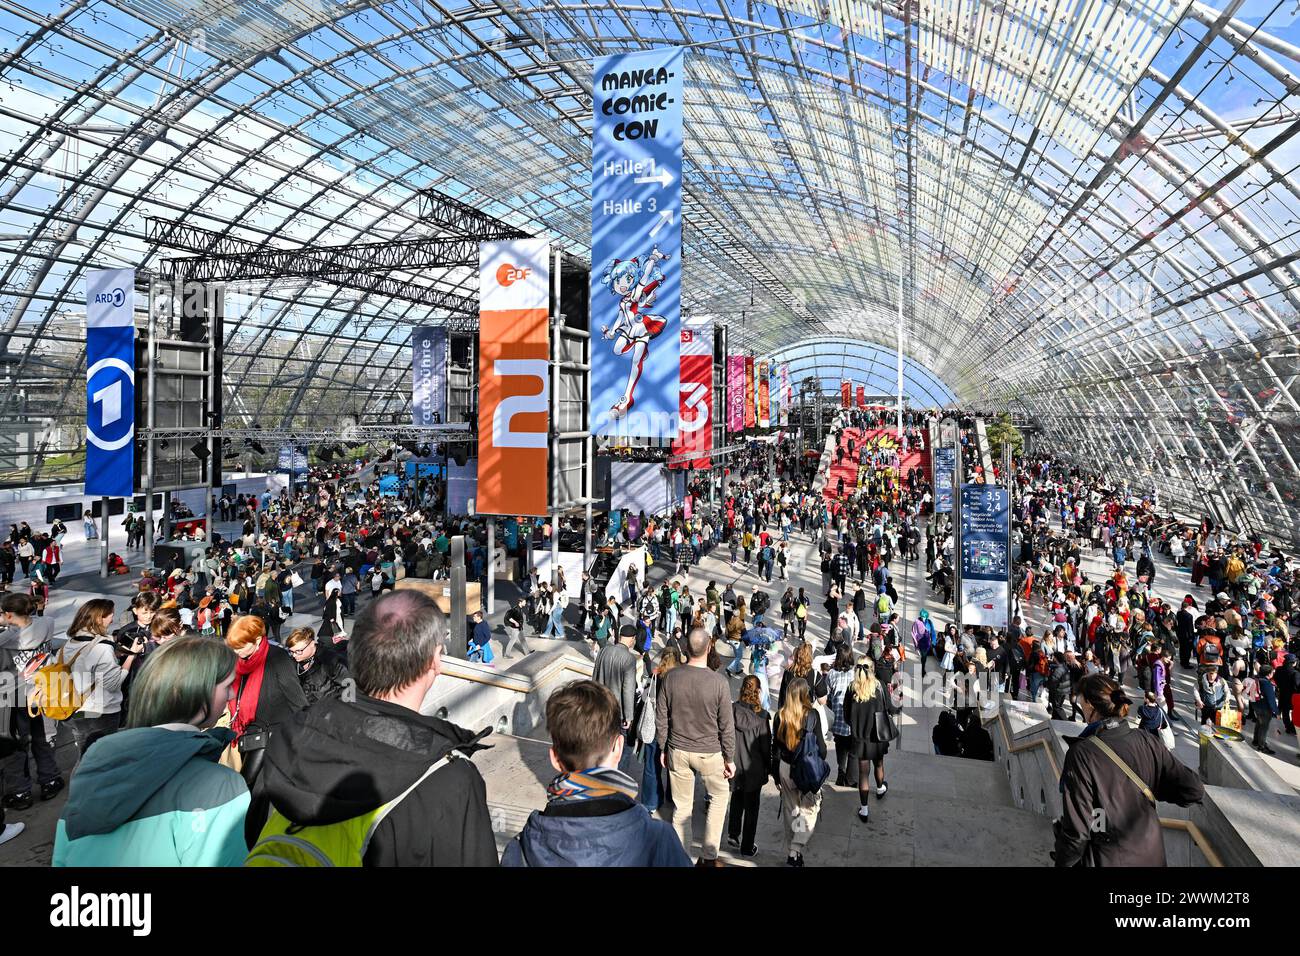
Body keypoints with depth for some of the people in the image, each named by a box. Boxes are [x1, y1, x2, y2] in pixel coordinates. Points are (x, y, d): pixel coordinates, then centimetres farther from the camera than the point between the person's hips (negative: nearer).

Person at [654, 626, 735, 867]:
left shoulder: (670, 677, -12)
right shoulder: (719, 682, -18)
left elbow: (661, 719, -2)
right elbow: (727, 726, -10)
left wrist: (663, 749, 11)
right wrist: (730, 758, 3)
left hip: (677, 751, 2)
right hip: (709, 753, -2)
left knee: (682, 807, 15)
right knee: (719, 797, 23)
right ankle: (708, 856, 25)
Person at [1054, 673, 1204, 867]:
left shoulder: (1081, 754, -23)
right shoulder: (1148, 742, -9)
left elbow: (1077, 829, -21)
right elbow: (1194, 791, -7)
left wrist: (1062, 862, -6)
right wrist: (1153, 791, 10)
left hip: (1106, 859, -5)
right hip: (1151, 855, 5)